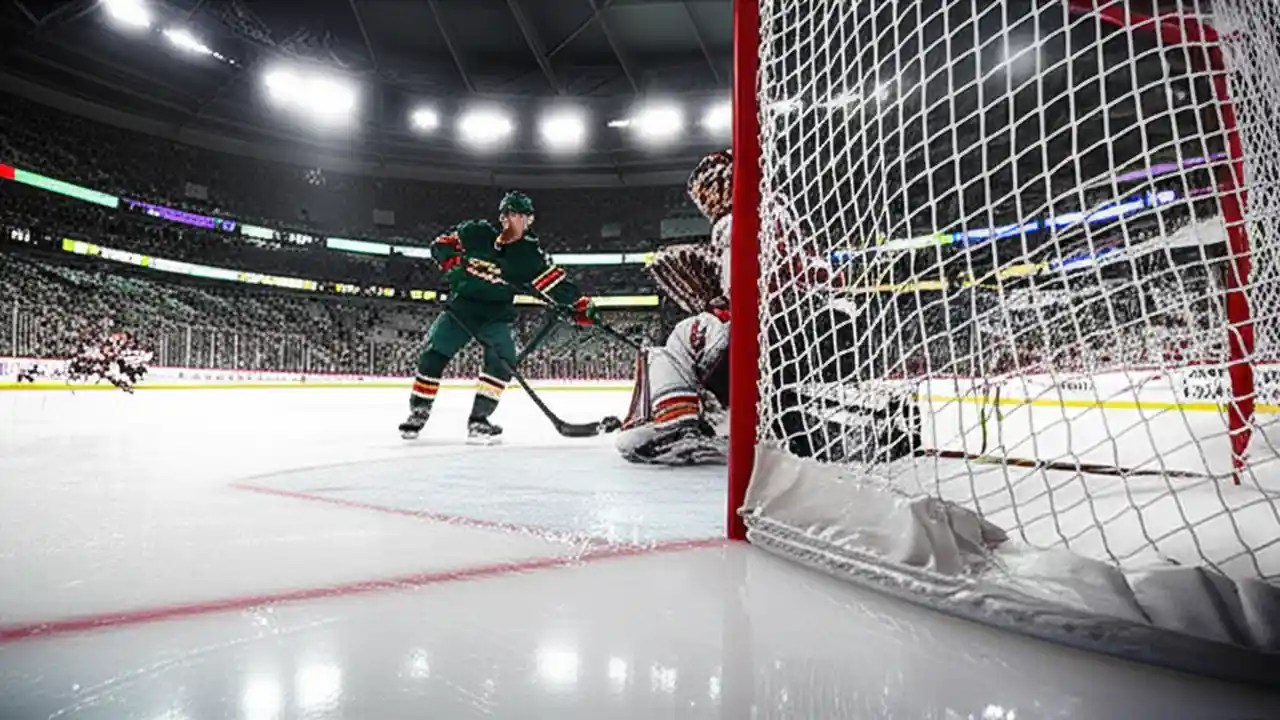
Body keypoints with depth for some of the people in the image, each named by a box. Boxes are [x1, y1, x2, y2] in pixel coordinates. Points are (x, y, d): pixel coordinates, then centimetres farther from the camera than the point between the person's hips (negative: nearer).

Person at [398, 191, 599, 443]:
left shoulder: (529, 253, -5)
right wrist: (452, 260, -18)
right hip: (460, 306, 0)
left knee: (503, 361, -20)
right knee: (433, 355, -6)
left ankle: (478, 418, -12)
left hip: (496, 315, 1)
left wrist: (579, 303, -17)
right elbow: (441, 244, 3)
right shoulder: (476, 232, -7)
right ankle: (418, 411, 11)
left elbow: (554, 281, -7)